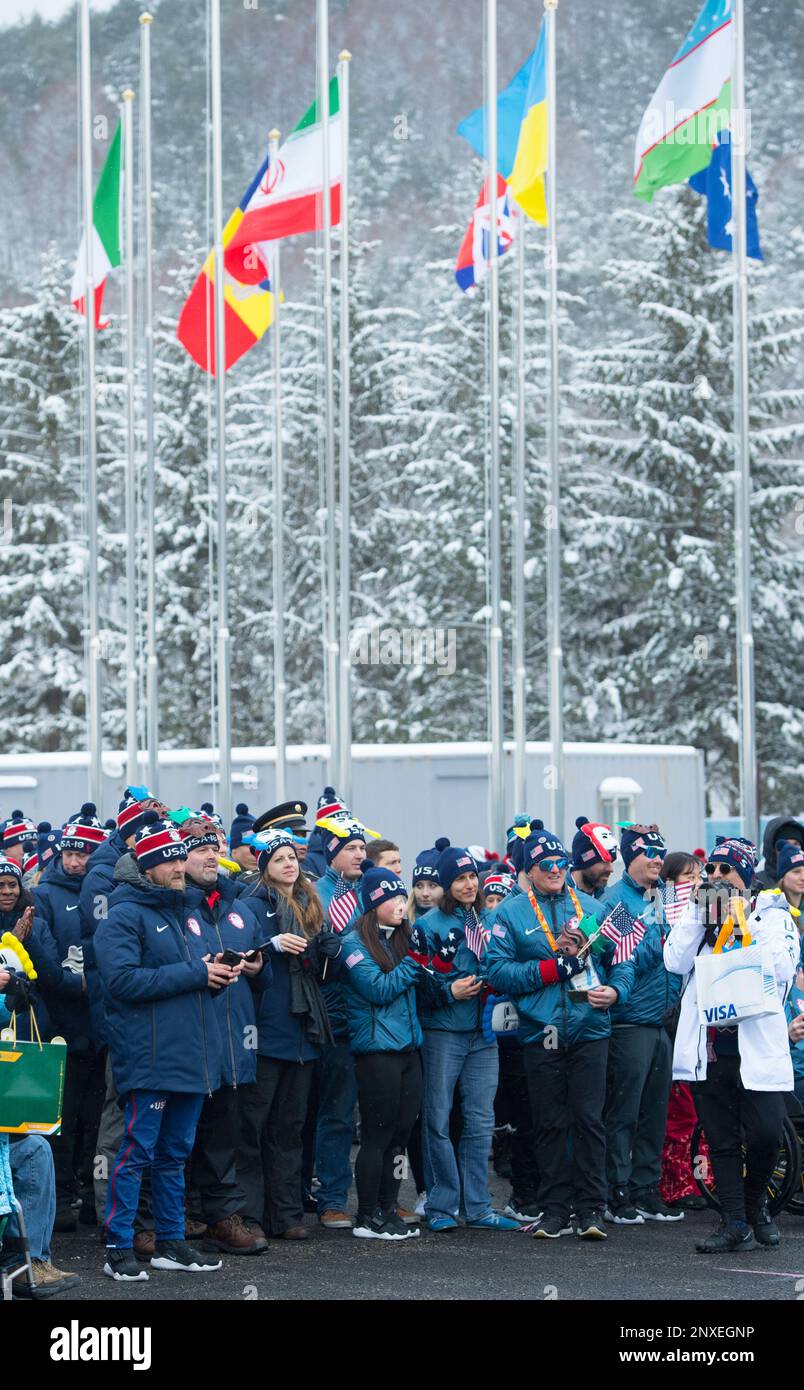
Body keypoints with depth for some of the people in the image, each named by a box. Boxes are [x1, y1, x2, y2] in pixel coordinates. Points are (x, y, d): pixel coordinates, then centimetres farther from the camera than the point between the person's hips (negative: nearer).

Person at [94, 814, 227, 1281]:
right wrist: (195, 974, -17)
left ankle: (172, 1242, 20)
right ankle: (119, 1249, -2)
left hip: (190, 1056, 8)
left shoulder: (178, 910, 20)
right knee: (138, 1152, -6)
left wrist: (216, 973, 9)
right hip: (150, 1057, -8)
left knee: (176, 1153, 13)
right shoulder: (124, 917, -8)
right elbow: (124, 980, -20)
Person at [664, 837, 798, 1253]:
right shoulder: (698, 914, 14)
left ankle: (755, 1203, 16)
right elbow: (676, 962, -1)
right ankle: (734, 1223, 7)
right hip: (709, 1050, 3)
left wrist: (740, 923, -12)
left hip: (757, 1045, -3)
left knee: (765, 1134, -9)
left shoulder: (771, 914, 5)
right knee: (721, 1141, 3)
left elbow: (782, 968, -11)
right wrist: (699, 913, -6)